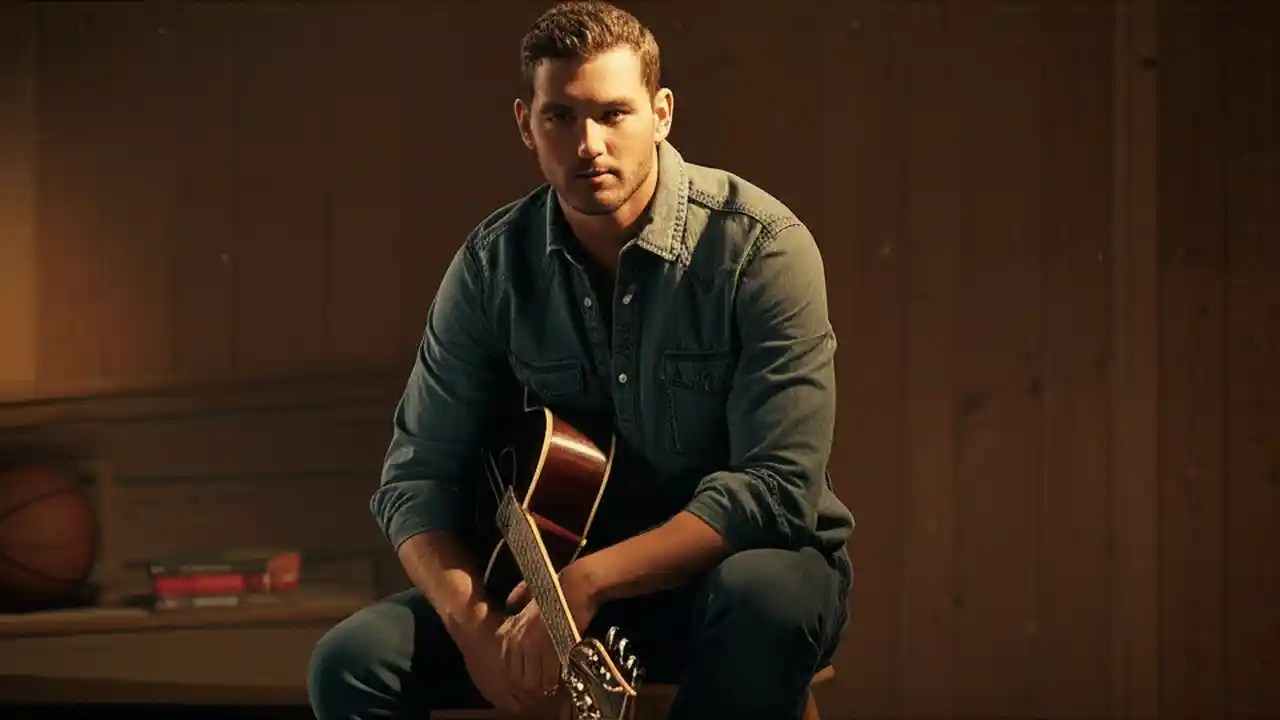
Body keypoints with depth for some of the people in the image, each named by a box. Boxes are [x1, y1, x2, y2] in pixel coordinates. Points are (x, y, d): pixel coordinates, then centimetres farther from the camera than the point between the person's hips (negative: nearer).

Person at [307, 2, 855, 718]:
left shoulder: (759, 246, -16)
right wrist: (473, 622, -23)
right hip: (565, 569, 3)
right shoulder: (494, 265, -4)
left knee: (761, 595, -39)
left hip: (743, 561, -3)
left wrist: (589, 581, -31)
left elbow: (778, 484, -23)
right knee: (354, 660, -18)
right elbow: (418, 478, -3)